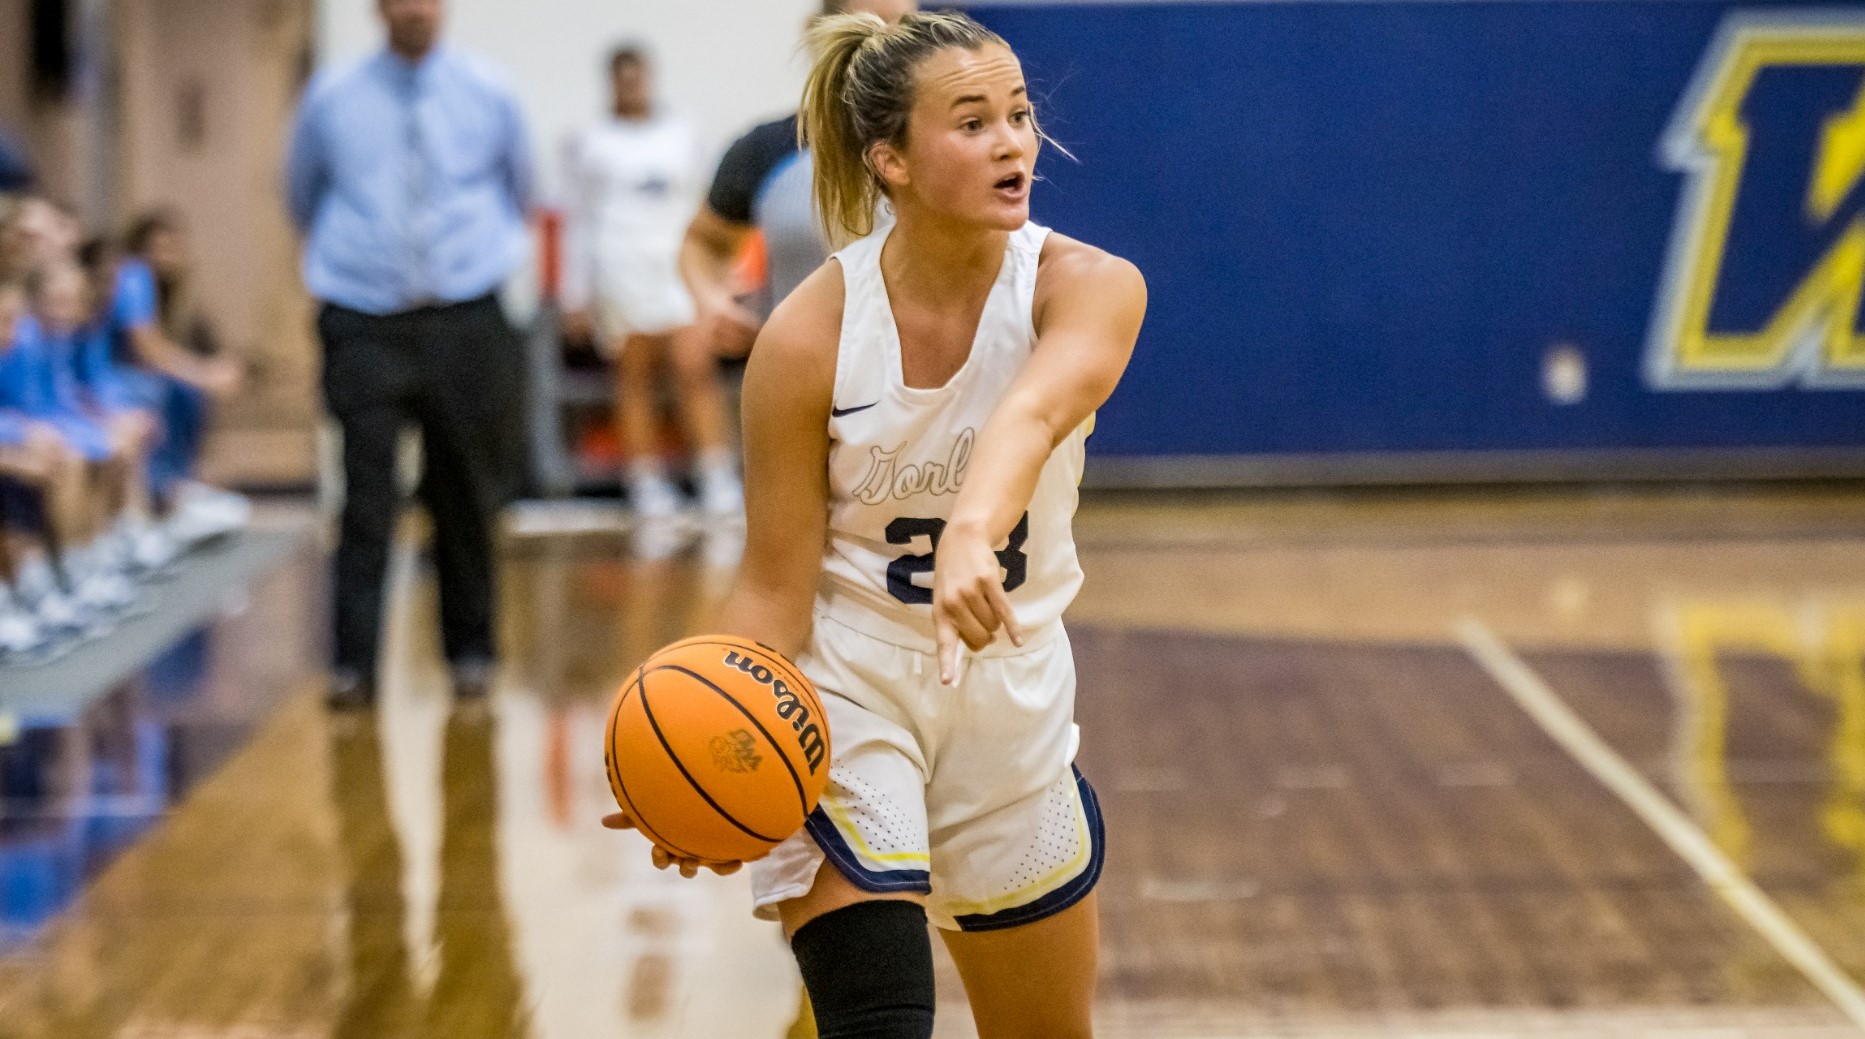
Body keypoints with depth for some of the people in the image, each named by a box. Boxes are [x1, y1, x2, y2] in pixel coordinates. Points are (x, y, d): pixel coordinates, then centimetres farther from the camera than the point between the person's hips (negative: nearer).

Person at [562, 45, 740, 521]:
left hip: (677, 264, 1)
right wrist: (575, 297, 8)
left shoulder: (681, 134, 17)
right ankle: (646, 480, 5)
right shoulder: (593, 143, 11)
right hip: (621, 264, -1)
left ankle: (718, 479, -14)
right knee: (634, 376, 0)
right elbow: (580, 221, 12)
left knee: (696, 367, -13)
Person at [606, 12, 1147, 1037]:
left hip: (1012, 699, 3)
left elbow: (1032, 412, -40)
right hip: (842, 692, -3)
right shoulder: (807, 335, -18)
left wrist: (973, 531, -61)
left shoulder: (1090, 287, -16)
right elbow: (775, 585, -14)